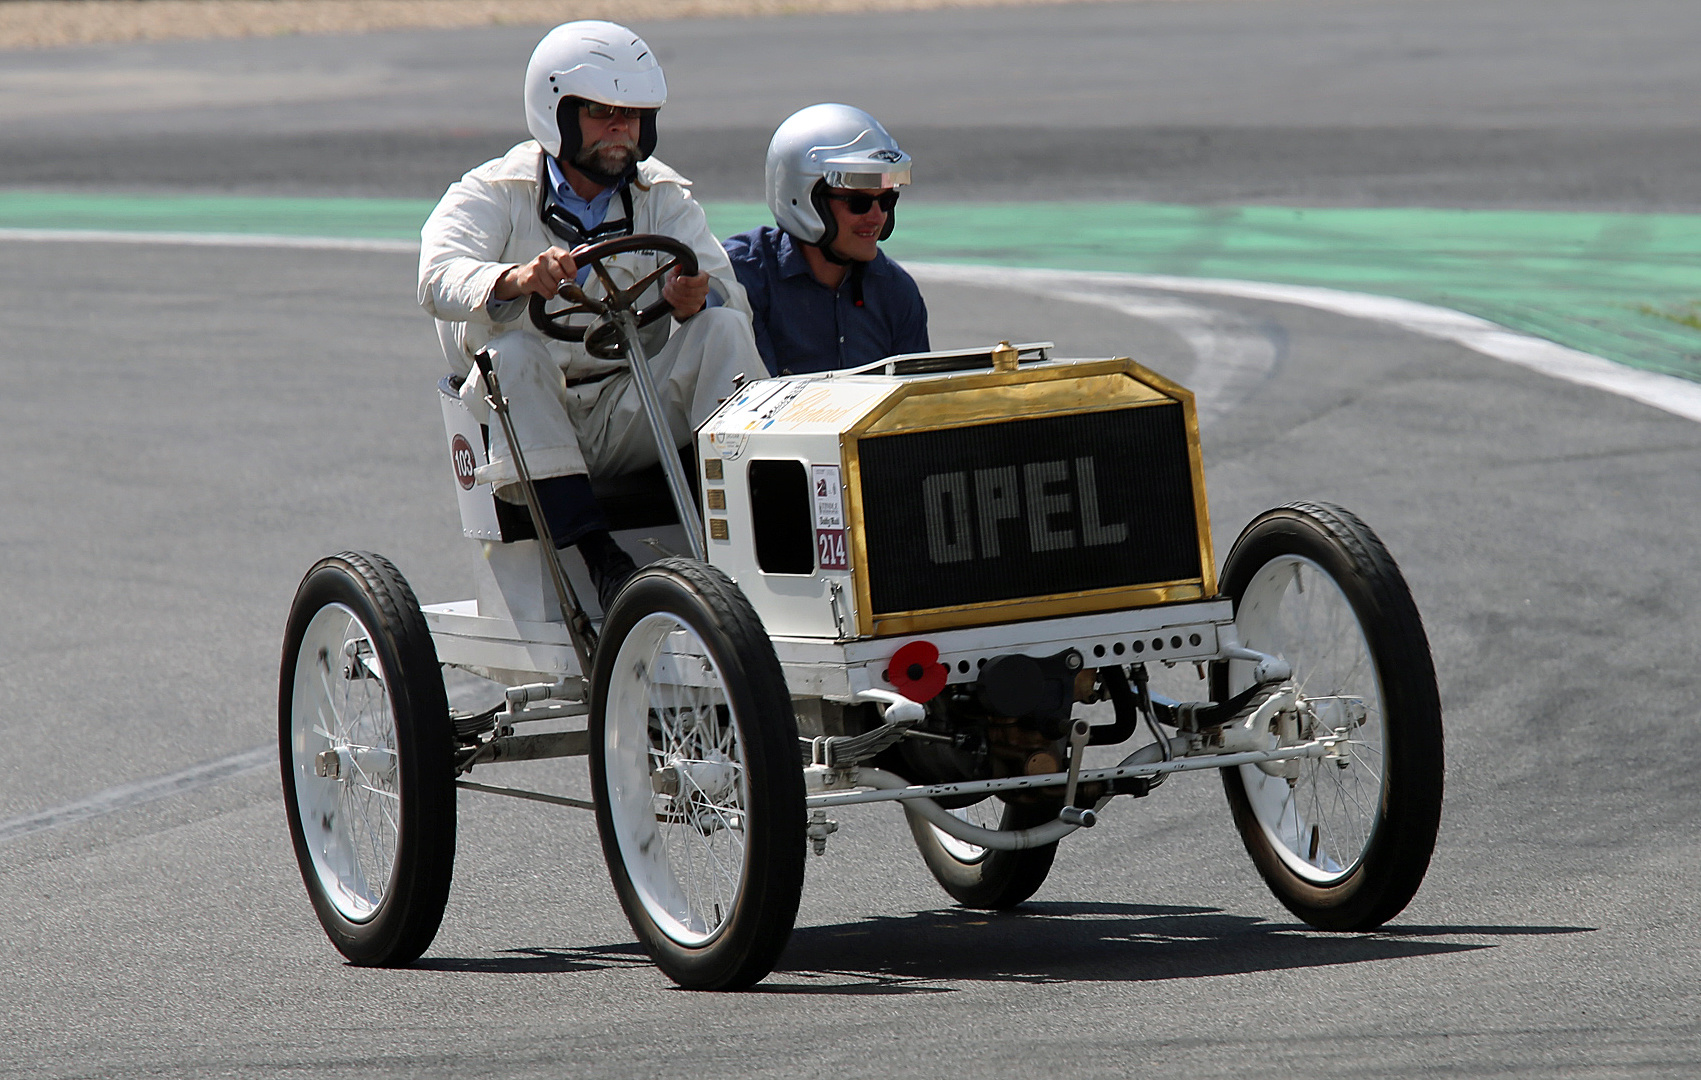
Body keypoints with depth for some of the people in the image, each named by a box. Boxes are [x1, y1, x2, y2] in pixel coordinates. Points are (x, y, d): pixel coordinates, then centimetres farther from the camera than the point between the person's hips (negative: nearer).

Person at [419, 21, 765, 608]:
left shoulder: (665, 198, 12)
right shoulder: (493, 194, 3)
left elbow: (727, 291, -4)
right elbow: (440, 277, -18)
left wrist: (696, 296, -30)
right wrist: (516, 280, -40)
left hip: (631, 420, 2)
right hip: (529, 419, -2)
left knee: (724, 328, -20)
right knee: (513, 351, -33)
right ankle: (600, 557, -40)